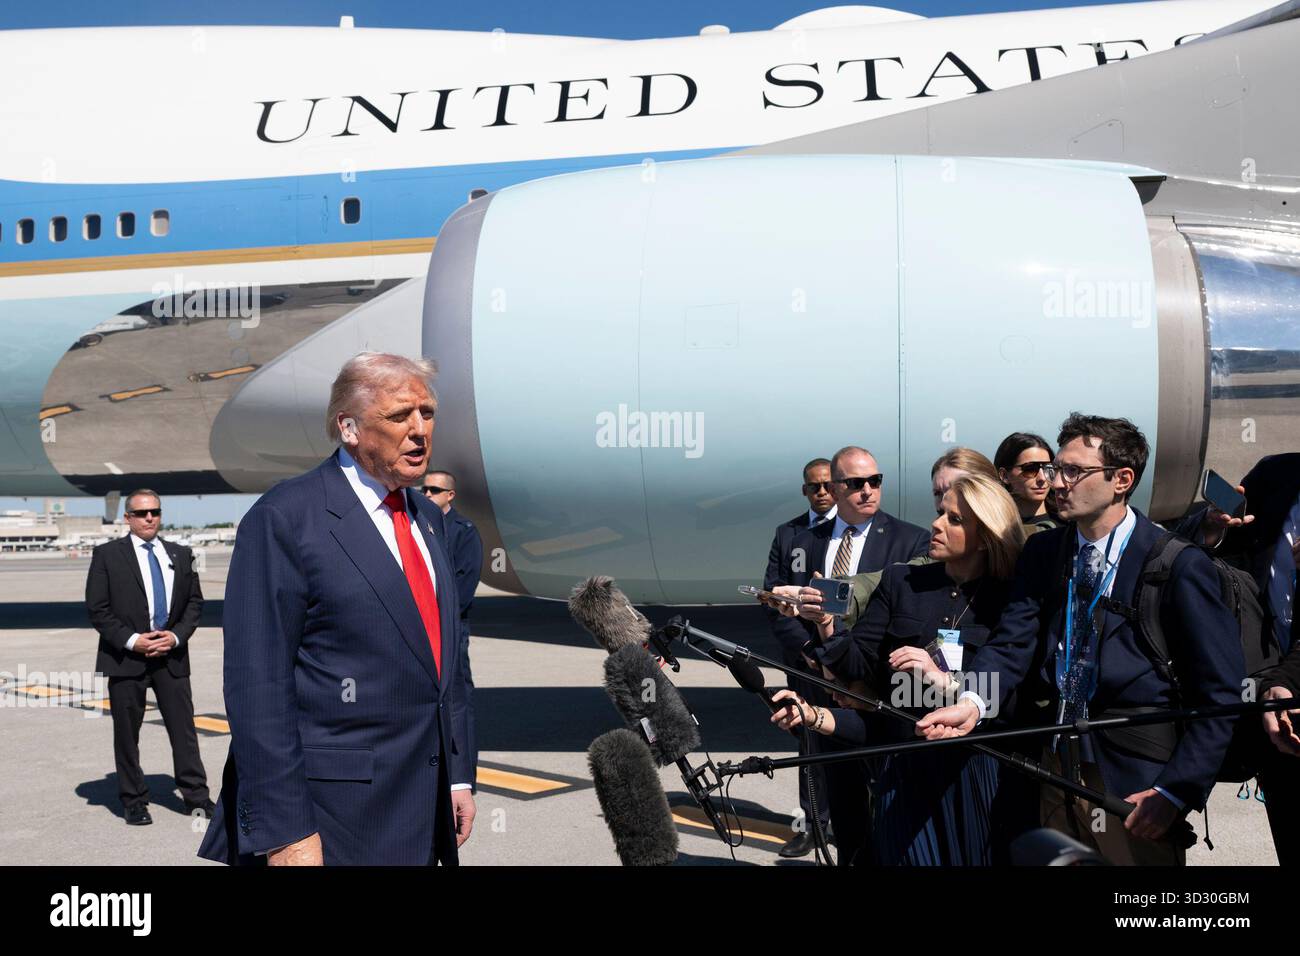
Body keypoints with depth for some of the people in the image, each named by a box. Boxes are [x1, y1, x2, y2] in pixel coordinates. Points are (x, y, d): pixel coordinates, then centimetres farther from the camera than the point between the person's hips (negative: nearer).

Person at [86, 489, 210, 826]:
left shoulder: (181, 555, 10)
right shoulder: (107, 555, 0)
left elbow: (195, 602, 11)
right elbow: (97, 608, -3)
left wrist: (176, 635, -6)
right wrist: (131, 640, -13)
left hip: (171, 655, 2)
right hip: (125, 656, -2)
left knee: (183, 726, 2)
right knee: (127, 732, 5)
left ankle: (196, 796, 10)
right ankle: (133, 801, 17)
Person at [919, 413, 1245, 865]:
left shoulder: (1181, 566, -10)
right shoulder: (1042, 552, 5)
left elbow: (1219, 692, -10)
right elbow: (1012, 642, -4)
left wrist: (1174, 792, -16)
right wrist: (973, 703, -23)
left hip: (1137, 783, -4)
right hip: (1060, 770, 5)